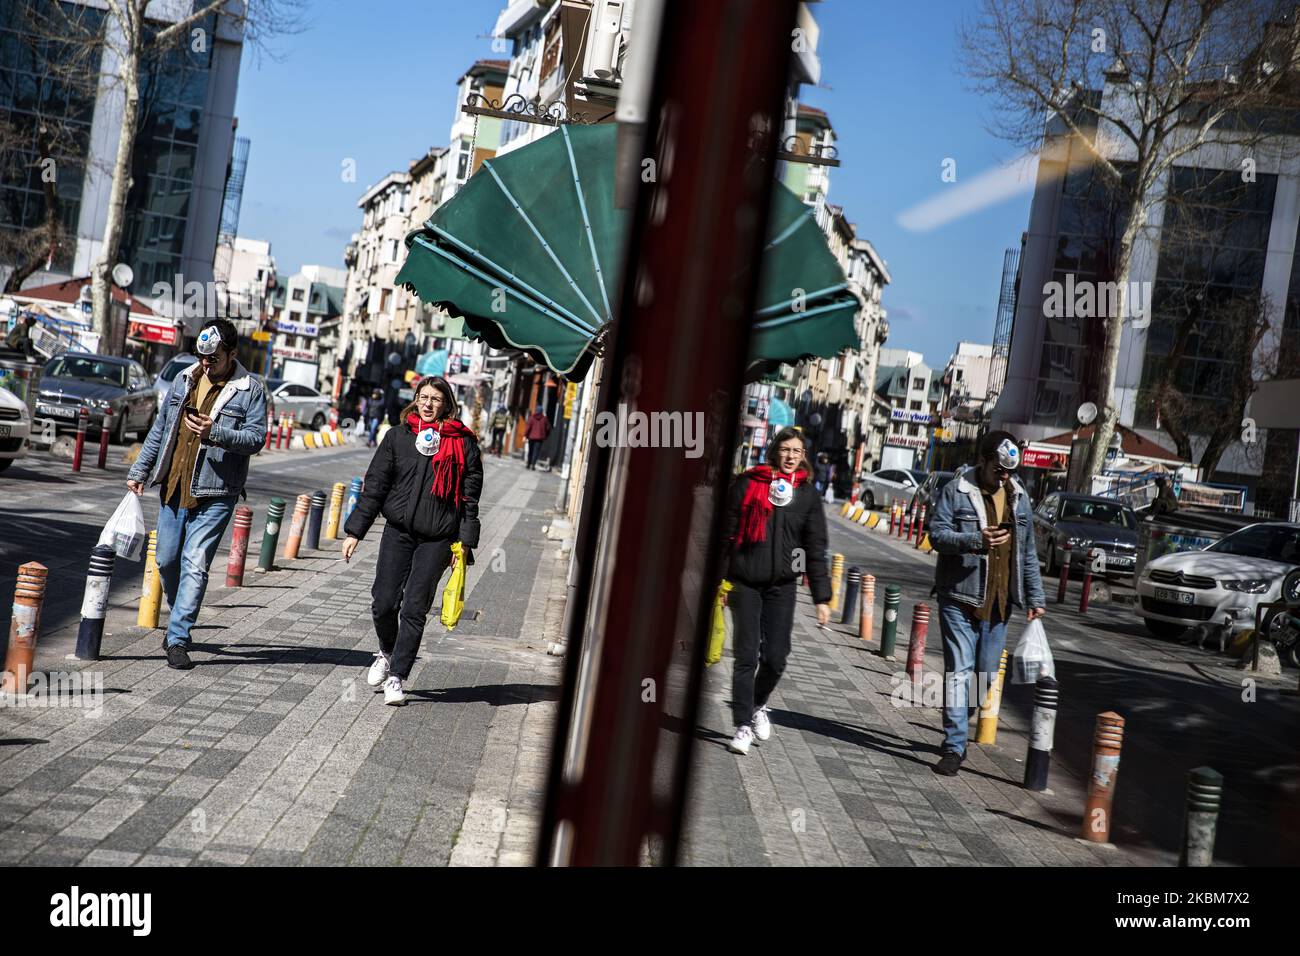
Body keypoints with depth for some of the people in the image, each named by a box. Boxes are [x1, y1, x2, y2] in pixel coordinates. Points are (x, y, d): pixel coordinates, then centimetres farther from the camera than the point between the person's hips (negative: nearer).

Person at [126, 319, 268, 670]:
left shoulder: (250, 389, -4)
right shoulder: (184, 380, 11)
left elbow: (256, 438, -11)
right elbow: (159, 430, 18)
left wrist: (215, 433, -26)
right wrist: (139, 470, 16)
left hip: (215, 494, -5)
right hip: (173, 487, 5)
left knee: (195, 564, -8)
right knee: (167, 560, 10)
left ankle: (178, 637, -4)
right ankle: (180, 618, 33)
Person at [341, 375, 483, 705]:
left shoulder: (462, 443, 0)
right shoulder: (398, 436, 5)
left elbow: (470, 496, 1)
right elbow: (374, 485, 6)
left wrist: (465, 543, -4)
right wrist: (355, 531, 3)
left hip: (437, 539, -2)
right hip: (398, 531, 2)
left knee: (414, 609, -2)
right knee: (383, 603, 1)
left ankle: (396, 678, 7)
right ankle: (387, 653, 31)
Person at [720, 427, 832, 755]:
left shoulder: (808, 494, 5)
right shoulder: (747, 484, 0)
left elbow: (816, 548, 6)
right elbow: (726, 532, 2)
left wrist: (822, 597, 2)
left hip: (782, 585, 2)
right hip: (745, 583, -1)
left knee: (776, 657, -1)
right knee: (747, 656, -2)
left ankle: (758, 705, 28)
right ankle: (743, 725, 10)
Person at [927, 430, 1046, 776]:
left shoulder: (1018, 496, 13)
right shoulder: (955, 491, -4)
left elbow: (1028, 551, 17)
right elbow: (937, 534, -10)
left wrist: (1035, 596, 13)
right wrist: (976, 541, -26)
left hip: (999, 601, 5)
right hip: (959, 596, -5)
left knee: (987, 673, 9)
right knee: (959, 670, -6)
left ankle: (958, 731, 27)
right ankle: (954, 747, -3)